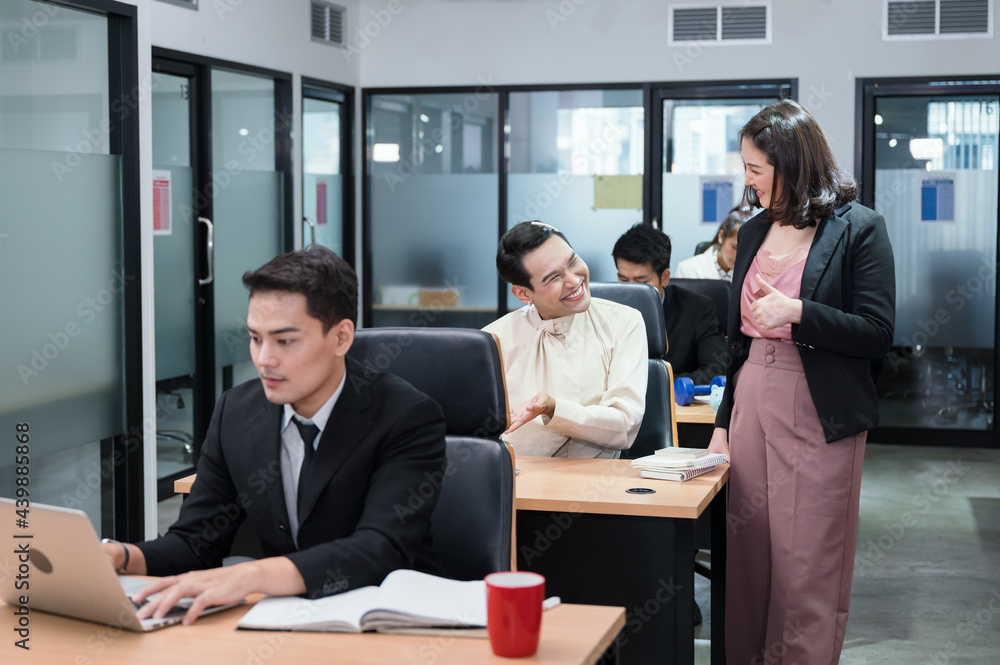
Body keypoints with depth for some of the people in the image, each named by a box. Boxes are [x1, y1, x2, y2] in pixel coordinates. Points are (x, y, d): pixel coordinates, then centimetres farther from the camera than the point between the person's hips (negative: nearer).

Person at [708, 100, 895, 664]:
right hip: (751, 407, 6)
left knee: (808, 572, 0)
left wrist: (797, 312, -20)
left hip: (819, 420, -6)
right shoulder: (755, 232, 12)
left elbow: (879, 335, -10)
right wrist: (723, 423, 16)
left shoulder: (859, 229, -6)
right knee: (749, 562, 10)